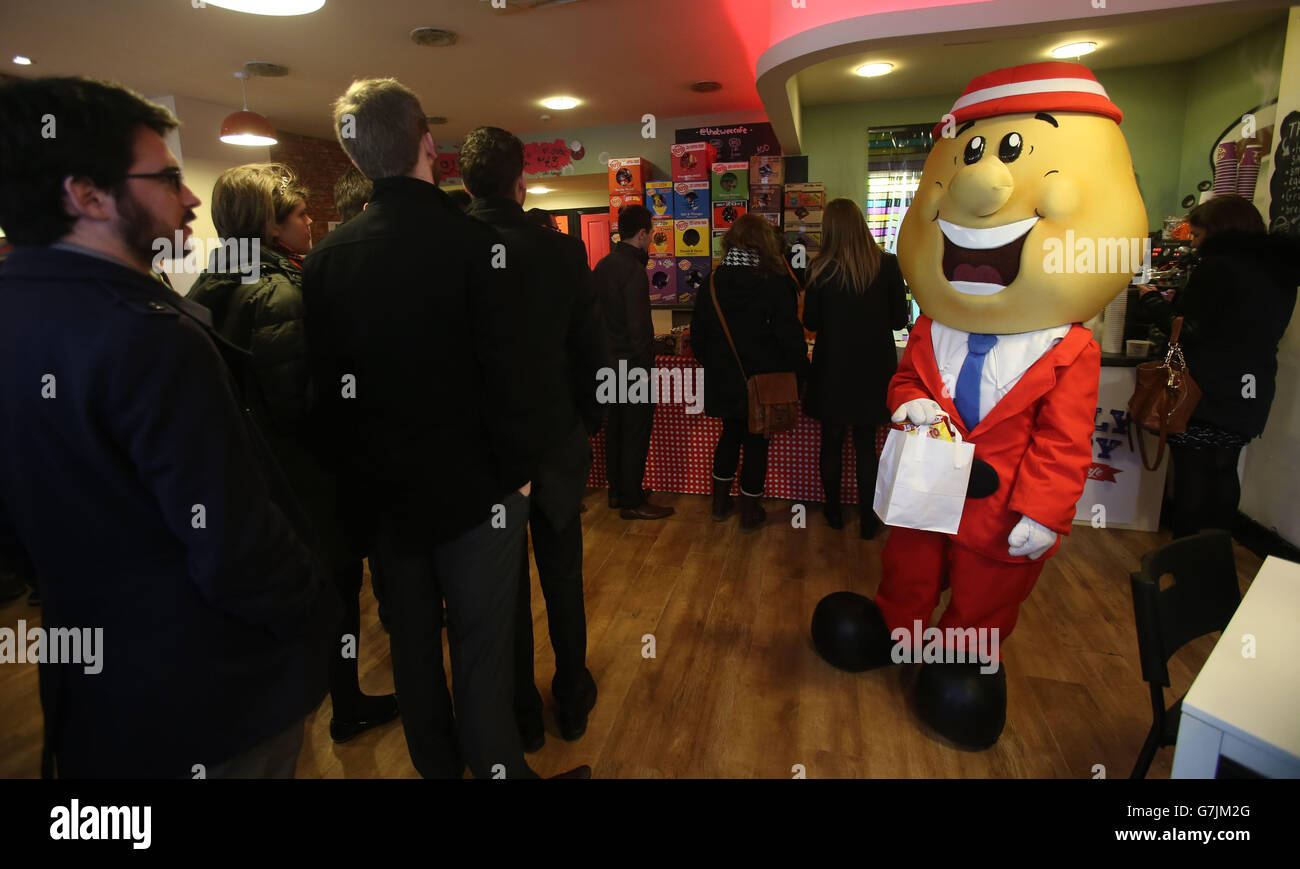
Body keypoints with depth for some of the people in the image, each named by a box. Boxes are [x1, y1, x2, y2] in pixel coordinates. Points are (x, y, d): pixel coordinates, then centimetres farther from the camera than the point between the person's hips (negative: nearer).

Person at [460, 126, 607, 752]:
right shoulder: (562, 250, -11)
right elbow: (591, 352, -6)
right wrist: (586, 424, 9)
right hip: (556, 444, 1)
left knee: (504, 588, 15)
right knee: (563, 581, 18)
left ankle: (522, 716, 32)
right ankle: (572, 701, 36)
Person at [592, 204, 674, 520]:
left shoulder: (602, 265, 8)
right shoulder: (634, 270, -18)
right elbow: (639, 326, -21)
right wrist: (646, 365, -15)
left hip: (610, 360, 9)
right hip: (633, 365, -9)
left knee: (615, 428, 17)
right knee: (636, 434, 1)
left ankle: (617, 491, 29)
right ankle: (632, 501, 10)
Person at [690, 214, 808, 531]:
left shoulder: (713, 283, -2)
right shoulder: (776, 284, -14)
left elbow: (697, 335, 3)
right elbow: (791, 337, -14)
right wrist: (800, 373, -2)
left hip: (723, 380, 4)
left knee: (730, 434, 21)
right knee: (756, 442, 9)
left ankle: (721, 503, 29)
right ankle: (750, 512, 19)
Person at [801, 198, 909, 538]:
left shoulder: (821, 268, -10)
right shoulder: (888, 264, -7)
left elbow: (811, 322, -5)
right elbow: (900, 318, -2)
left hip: (832, 369, -1)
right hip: (873, 369, 1)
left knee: (831, 443, 14)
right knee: (866, 446, 11)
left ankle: (834, 512, 26)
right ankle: (867, 519, 18)